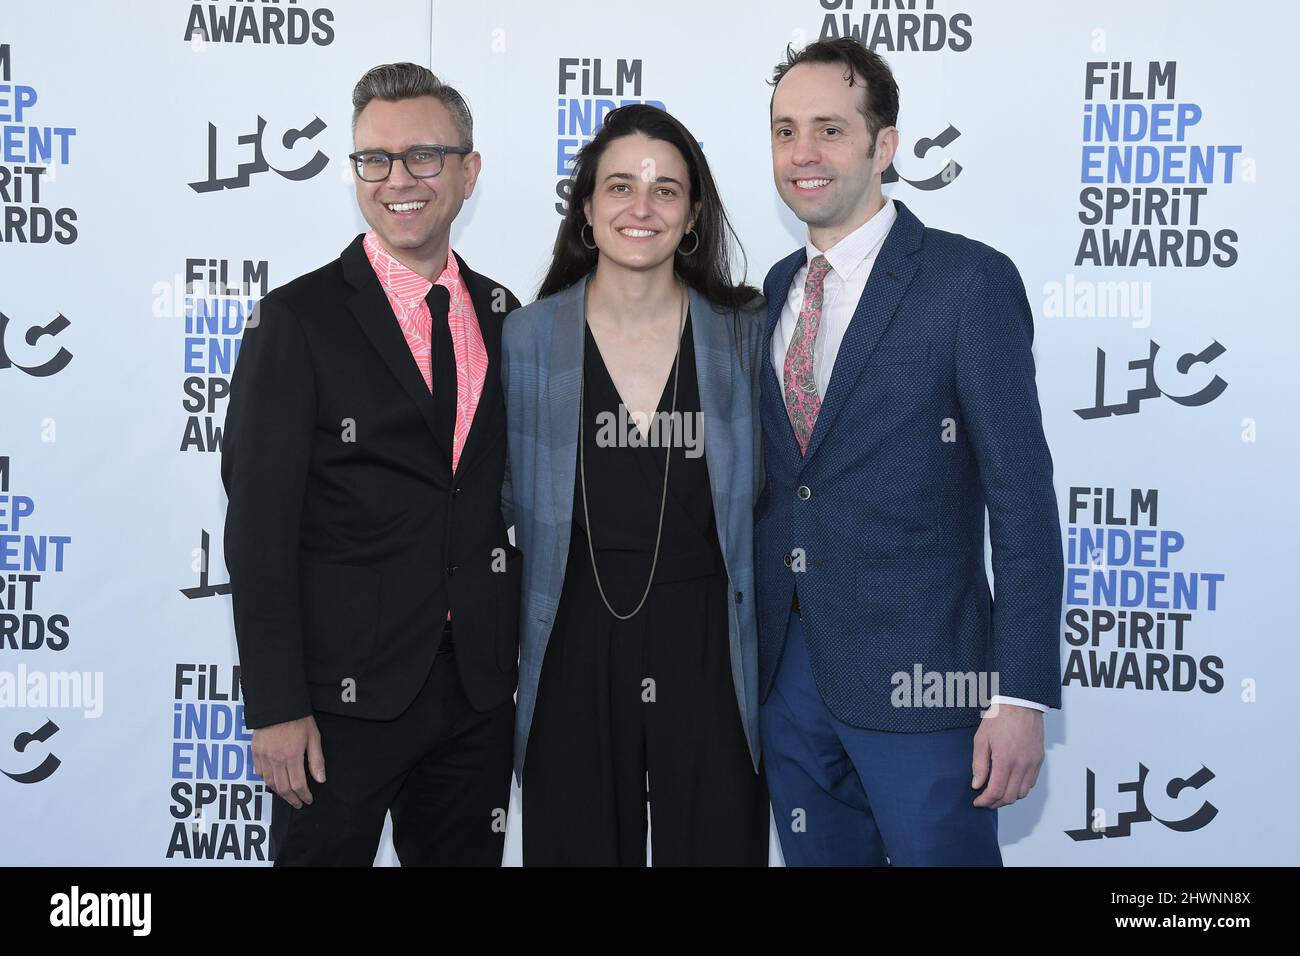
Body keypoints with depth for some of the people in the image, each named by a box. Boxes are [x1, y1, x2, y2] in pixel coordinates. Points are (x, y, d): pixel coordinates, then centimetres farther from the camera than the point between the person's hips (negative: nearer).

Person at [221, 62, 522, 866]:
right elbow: (260, 525, -9)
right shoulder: (299, 319, -6)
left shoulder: (503, 315, 8)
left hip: (479, 686, 5)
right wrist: (275, 706, -13)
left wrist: (516, 653, 8)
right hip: (346, 693, -4)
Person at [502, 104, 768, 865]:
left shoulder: (745, 334, 0)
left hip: (711, 659, 0)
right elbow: (504, 505, 5)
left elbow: (764, 496, 6)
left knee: (718, 844, 7)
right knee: (577, 845, 11)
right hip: (573, 656, 0)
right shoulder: (527, 337, -1)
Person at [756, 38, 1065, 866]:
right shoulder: (774, 291, 11)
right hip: (786, 670, 6)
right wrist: (747, 653, 10)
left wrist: (1021, 696, -16)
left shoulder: (969, 281, -8)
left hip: (919, 675, -6)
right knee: (818, 856, 16)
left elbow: (1022, 498, -11)